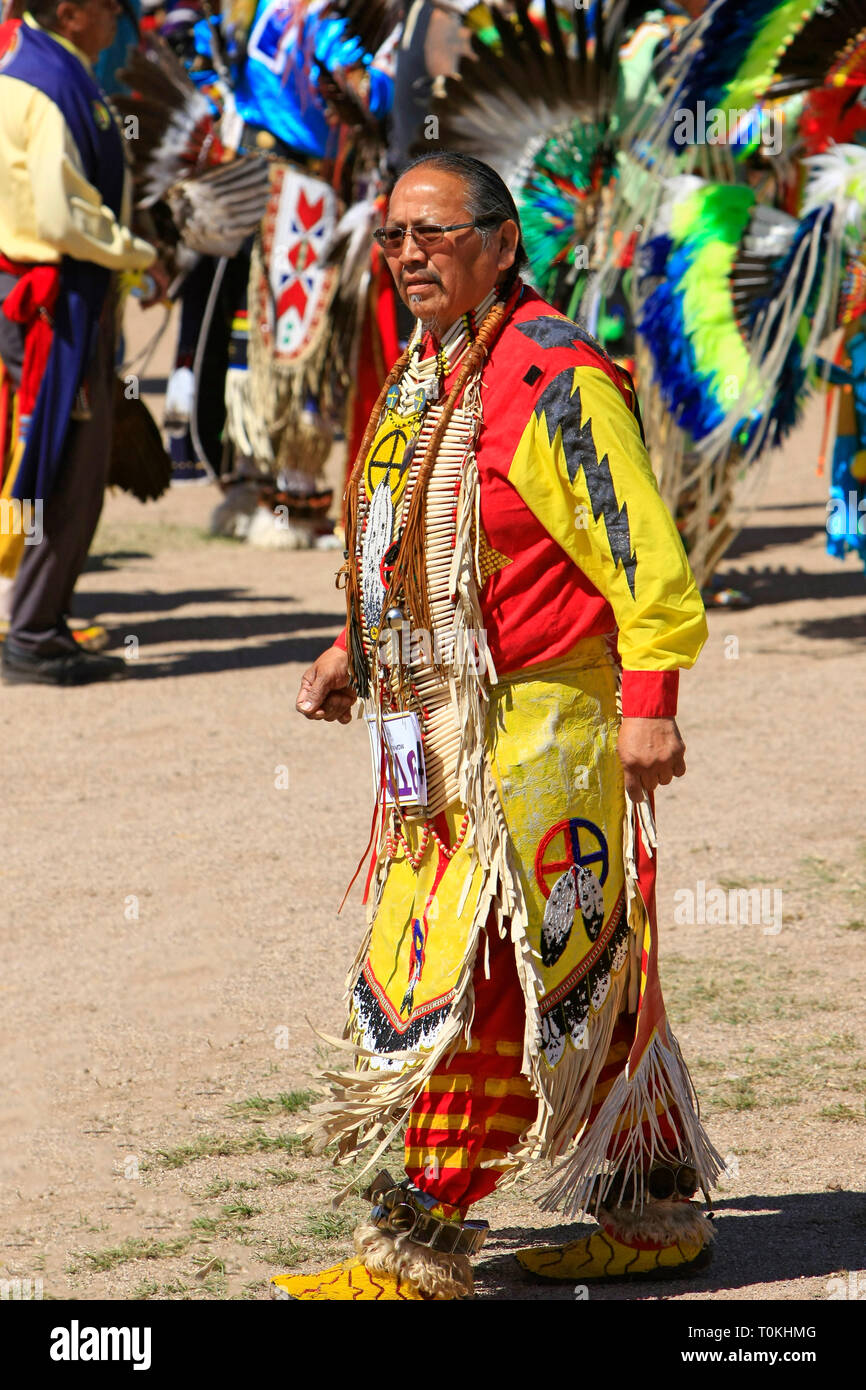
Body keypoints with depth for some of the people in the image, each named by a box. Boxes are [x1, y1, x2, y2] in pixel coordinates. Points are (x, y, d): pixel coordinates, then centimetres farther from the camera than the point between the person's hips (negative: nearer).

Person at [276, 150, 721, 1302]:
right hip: (441, 734, 9)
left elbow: (642, 551, -17)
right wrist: (355, 649, 15)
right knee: (586, 992, 14)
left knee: (474, 980, -9)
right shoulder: (420, 379, 14)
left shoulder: (553, 378, -14)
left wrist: (649, 701, -21)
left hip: (542, 728, -9)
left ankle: (419, 1248, -6)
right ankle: (657, 1216, 23)